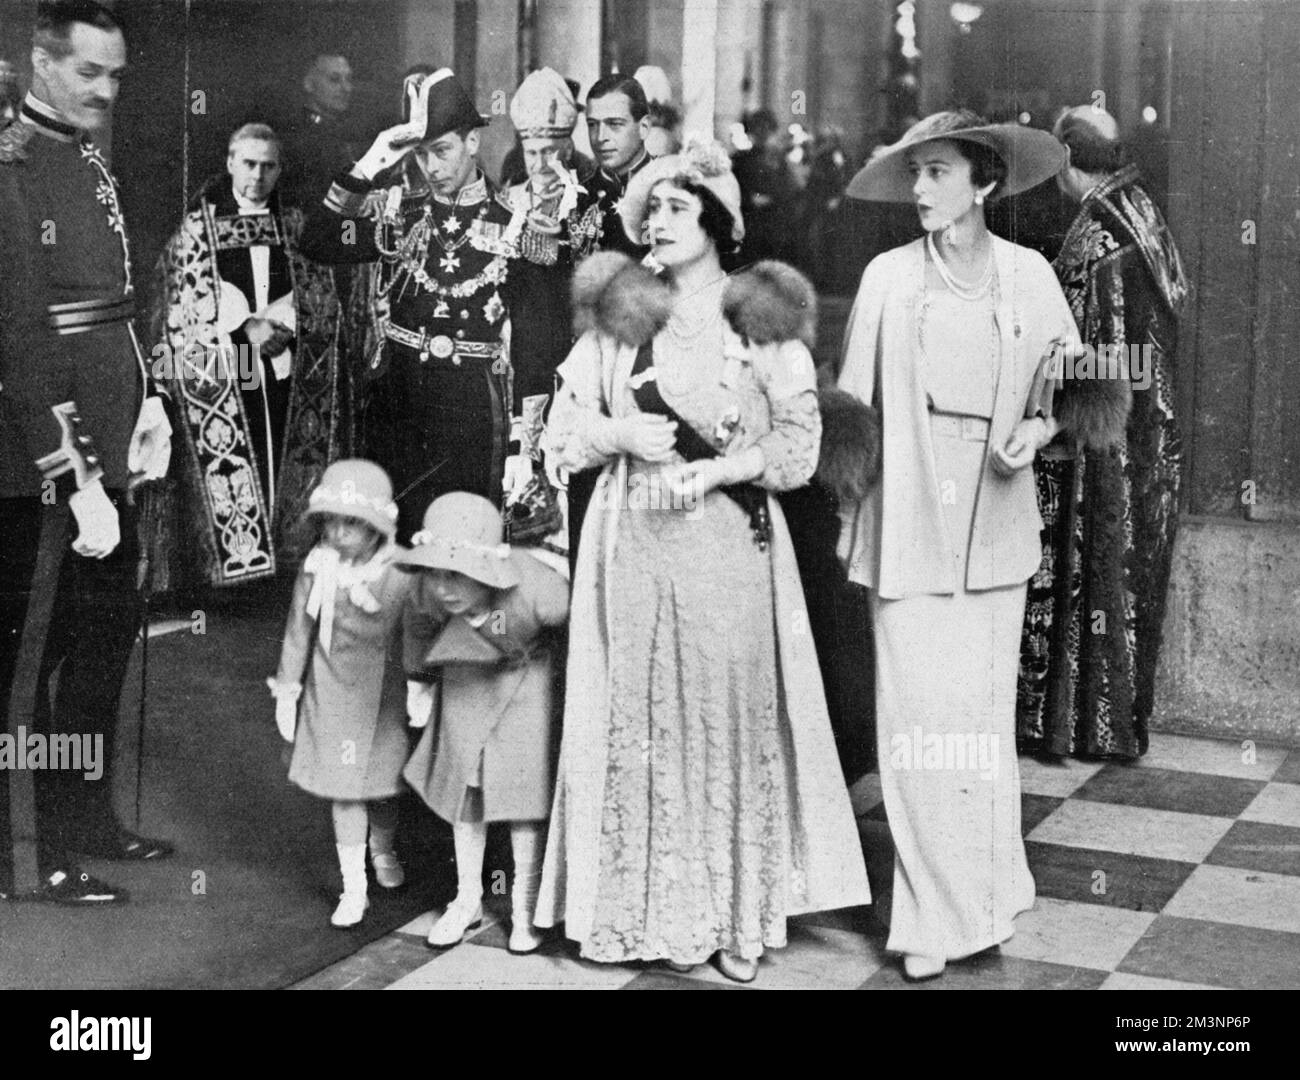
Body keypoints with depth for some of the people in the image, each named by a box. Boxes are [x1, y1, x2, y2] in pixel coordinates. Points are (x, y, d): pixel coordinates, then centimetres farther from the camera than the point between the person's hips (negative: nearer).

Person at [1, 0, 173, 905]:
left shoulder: (92, 162, 12)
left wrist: (149, 402, 6)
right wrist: (74, 479, -22)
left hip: (106, 454, 9)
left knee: (109, 631, 18)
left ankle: (90, 817, 33)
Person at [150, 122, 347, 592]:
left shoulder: (298, 226, 13)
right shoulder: (196, 228, 7)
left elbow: (321, 299, 8)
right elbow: (187, 309, 0)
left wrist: (276, 325, -8)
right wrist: (246, 326, -11)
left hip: (288, 378, 2)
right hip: (223, 383, -2)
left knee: (290, 477, -1)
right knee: (229, 477, -7)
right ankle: (234, 562, -2)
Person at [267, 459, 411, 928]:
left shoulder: (398, 577, -11)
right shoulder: (315, 571, -5)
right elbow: (298, 632, 3)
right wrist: (286, 691, 5)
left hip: (384, 699, -1)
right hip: (332, 698, 1)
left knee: (383, 786, 12)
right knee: (344, 790, 1)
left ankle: (383, 851, 43)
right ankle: (353, 887, 9)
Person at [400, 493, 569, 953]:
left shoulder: (537, 590, -43)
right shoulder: (429, 591, -30)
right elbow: (420, 625, -3)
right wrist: (419, 681, 12)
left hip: (528, 680, -3)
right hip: (465, 685, 3)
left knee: (524, 791, 2)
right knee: (464, 789, 12)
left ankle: (525, 905, 23)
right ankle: (467, 899, 31)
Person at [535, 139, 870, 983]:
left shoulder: (764, 322, 3)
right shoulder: (618, 316, 9)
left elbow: (800, 444, 0)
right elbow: (566, 428, 9)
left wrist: (713, 469, -13)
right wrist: (623, 434, -10)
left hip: (731, 543, -1)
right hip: (634, 546, 2)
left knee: (731, 719, -1)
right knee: (637, 722, 2)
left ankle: (736, 917, 9)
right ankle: (635, 907, 13)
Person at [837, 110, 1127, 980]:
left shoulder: (1029, 275, 3)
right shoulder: (890, 276, 1)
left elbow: (1070, 390, 11)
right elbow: (854, 402, 4)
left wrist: (1035, 431, -9)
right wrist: (853, 506, -1)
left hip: (993, 526, 1)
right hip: (908, 521, -1)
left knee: (984, 711, 5)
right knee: (916, 717, -1)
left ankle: (985, 902, 21)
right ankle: (933, 918, 10)